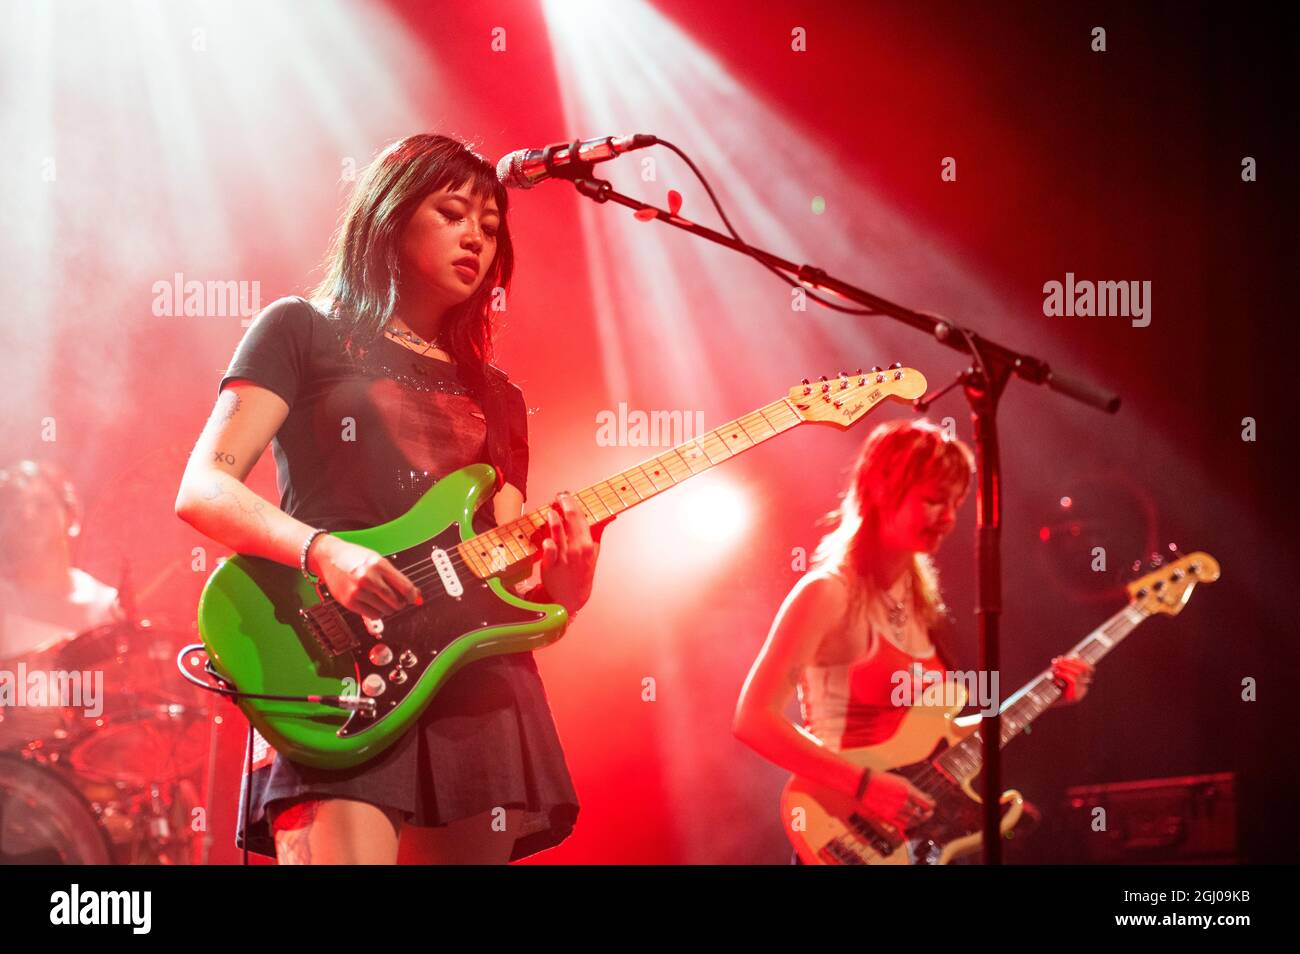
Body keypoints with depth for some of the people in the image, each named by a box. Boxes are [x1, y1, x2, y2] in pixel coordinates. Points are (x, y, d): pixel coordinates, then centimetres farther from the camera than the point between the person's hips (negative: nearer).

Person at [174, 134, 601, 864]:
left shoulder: (495, 397, 25)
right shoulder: (304, 332, 10)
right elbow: (202, 490, -1)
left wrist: (566, 583, -5)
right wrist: (323, 551, -18)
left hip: (479, 680, 5)